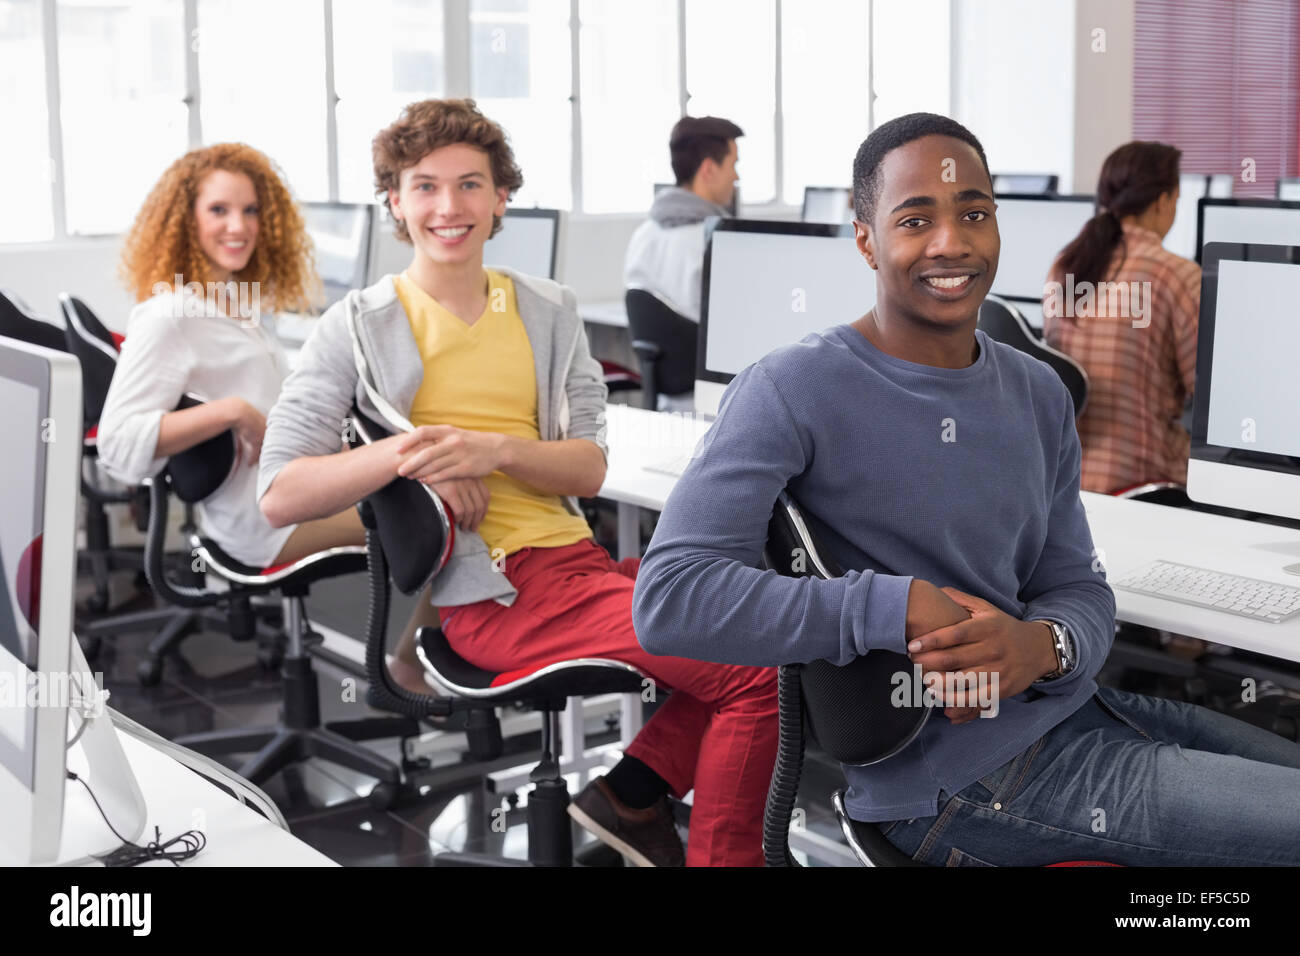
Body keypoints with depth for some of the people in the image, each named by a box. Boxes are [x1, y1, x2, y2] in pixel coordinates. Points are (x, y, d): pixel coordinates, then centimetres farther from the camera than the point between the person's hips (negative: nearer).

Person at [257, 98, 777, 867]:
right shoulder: (360, 327, 3)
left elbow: (589, 468, 6)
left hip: (577, 559, 6)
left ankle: (635, 791, 1)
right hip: (489, 594, -6)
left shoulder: (549, 312, 15)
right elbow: (280, 496, -4)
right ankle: (721, 855, -1)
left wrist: (493, 449, -14)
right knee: (758, 671, -20)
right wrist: (402, 454, -20)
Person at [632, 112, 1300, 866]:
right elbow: (669, 598, -22)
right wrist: (901, 606, -27)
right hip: (950, 775, -8)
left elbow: (1081, 587, 10)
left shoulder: (1040, 396, 10)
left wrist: (1043, 644, -15)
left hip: (1067, 710, 8)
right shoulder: (793, 392, -13)